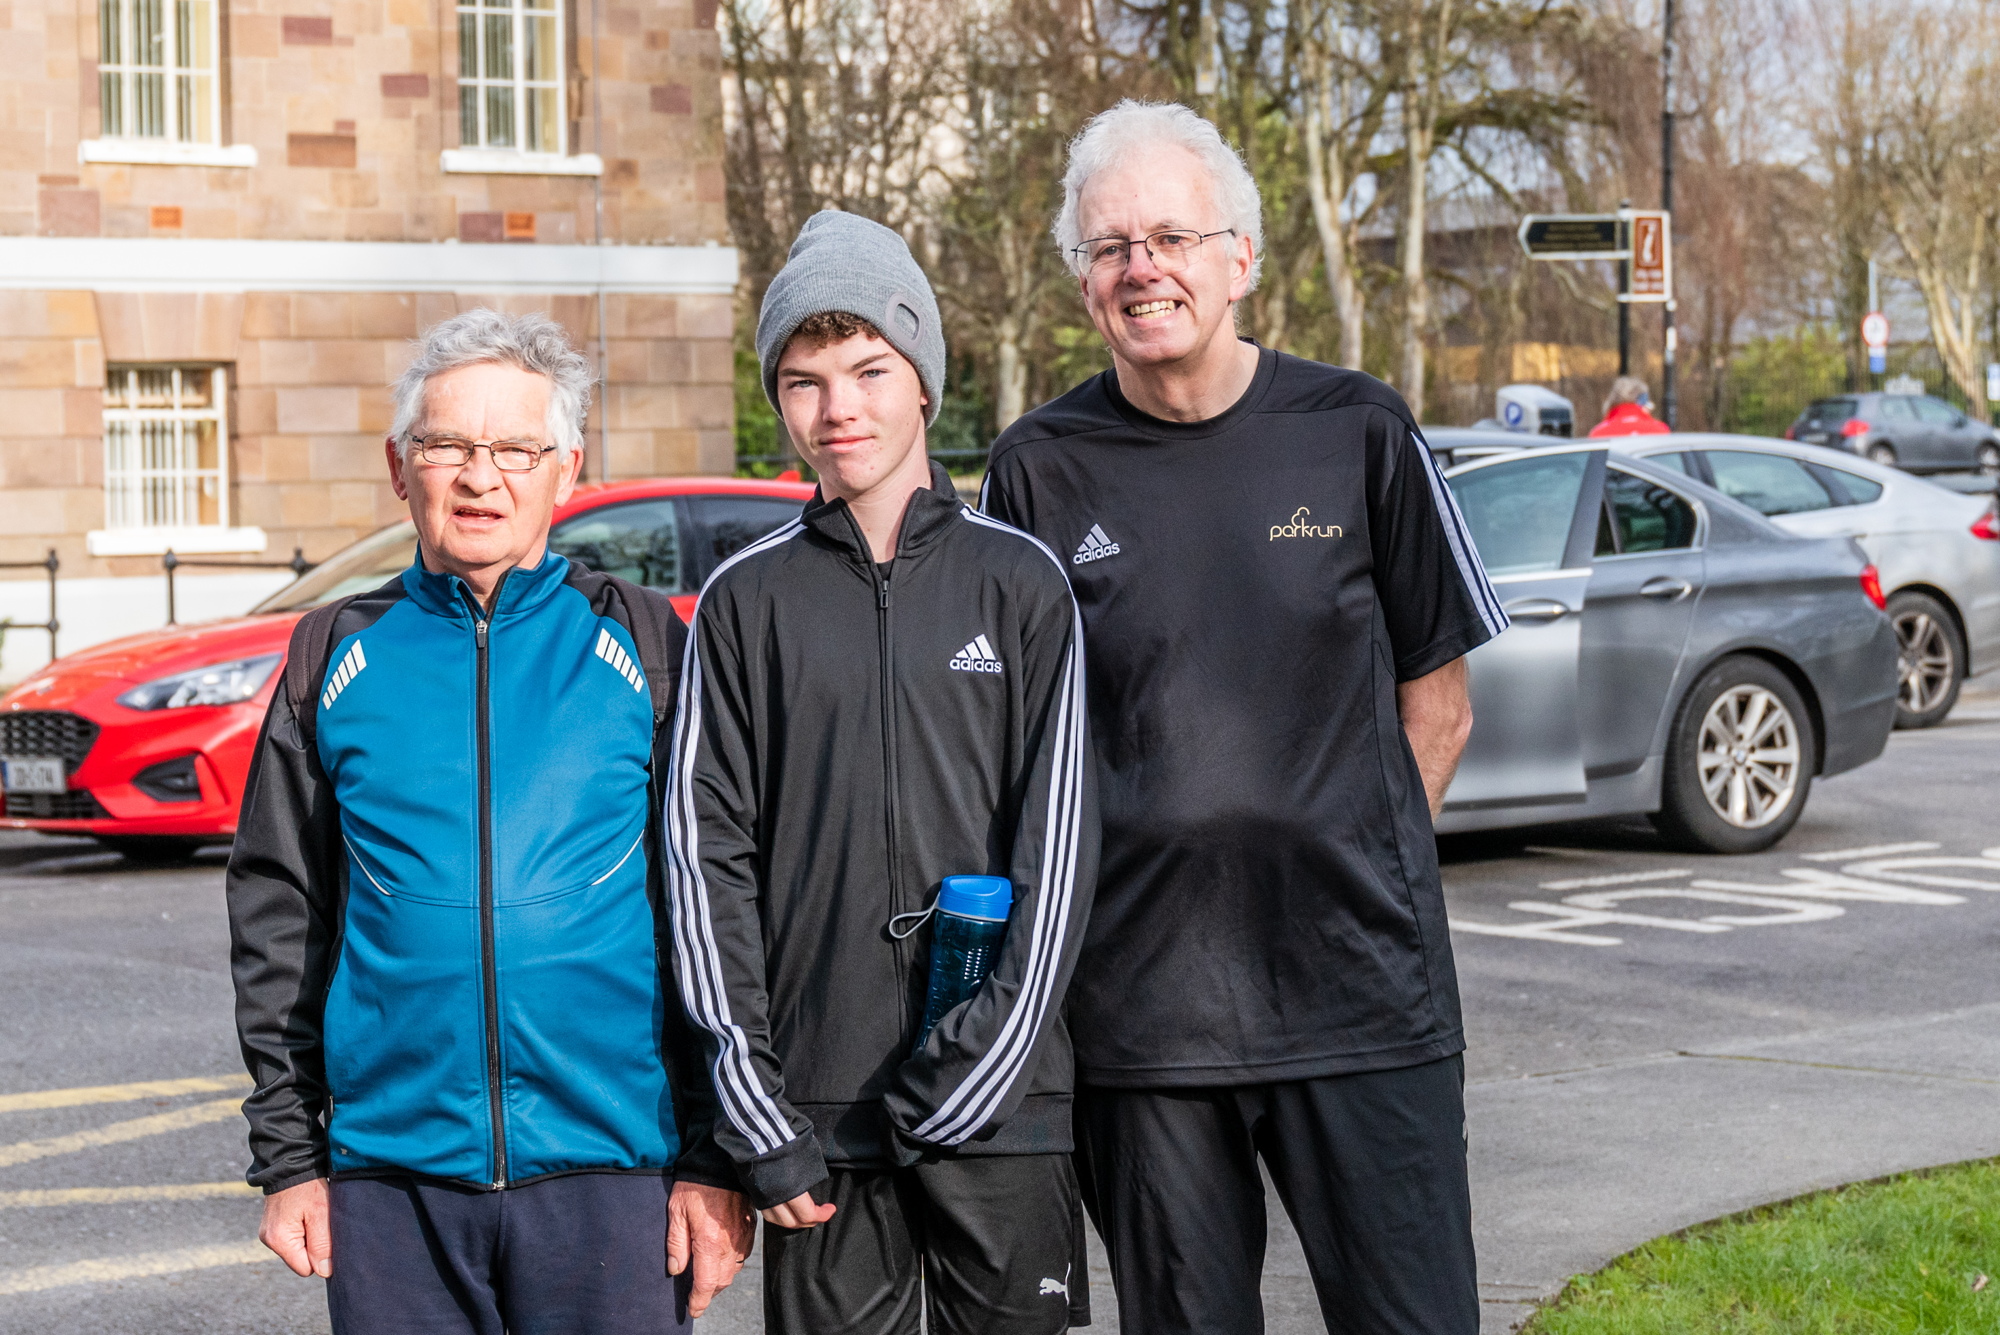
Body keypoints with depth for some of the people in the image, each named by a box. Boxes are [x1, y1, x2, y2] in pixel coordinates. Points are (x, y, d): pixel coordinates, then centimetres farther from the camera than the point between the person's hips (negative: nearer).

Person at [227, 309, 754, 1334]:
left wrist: (716, 1159, -2)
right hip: (390, 1178, 2)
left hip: (611, 1170, -1)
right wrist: (287, 1154, 6)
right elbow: (276, 917, 11)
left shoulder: (642, 645, 4)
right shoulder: (338, 655, 8)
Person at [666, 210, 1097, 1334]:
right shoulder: (747, 602, 6)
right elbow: (708, 858, 2)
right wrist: (755, 1113, -6)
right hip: (818, 1106, 1)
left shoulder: (1020, 581, 5)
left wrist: (981, 1064, -10)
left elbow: (1059, 837, 0)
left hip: (1002, 1111, 0)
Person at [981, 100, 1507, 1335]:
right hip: (1139, 1000, 1)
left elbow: (1437, 705, 8)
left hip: (1362, 993, -1)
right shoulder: (1041, 471, 3)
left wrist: (1354, 866, 2)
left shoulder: (1357, 434, 2)